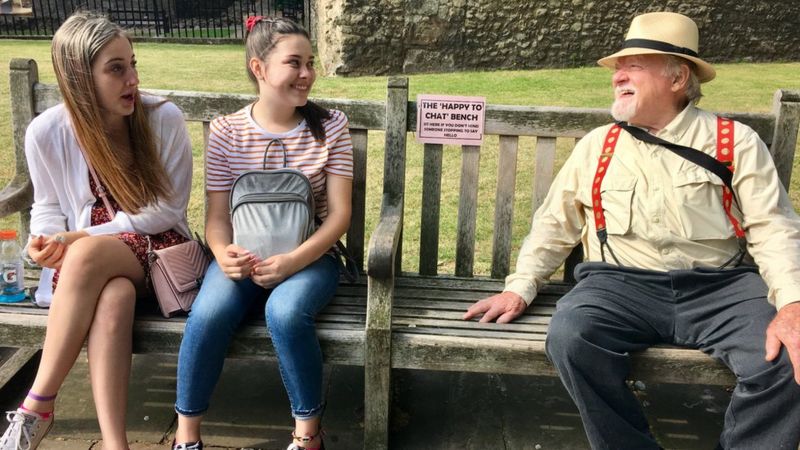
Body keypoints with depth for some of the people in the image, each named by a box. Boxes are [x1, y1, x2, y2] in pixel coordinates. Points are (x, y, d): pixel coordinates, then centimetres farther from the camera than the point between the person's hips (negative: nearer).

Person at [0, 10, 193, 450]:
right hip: (85, 264, 2)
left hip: (155, 248, -1)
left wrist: (85, 237, -15)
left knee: (86, 255, -35)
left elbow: (169, 210, -9)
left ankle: (38, 406, -24)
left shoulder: (164, 118, -12)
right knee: (112, 299, -36)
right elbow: (48, 207, 11)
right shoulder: (46, 132, -6)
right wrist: (47, 239, -14)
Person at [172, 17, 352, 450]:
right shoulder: (227, 131, -1)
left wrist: (293, 260, -22)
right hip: (244, 255, 1)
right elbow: (217, 215, 0)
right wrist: (224, 253, -24)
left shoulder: (330, 126, -2)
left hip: (309, 257, -1)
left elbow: (339, 213, -6)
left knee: (285, 312, -33)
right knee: (208, 314, -29)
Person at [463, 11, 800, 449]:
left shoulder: (735, 141, 9)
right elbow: (554, 224, 16)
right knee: (570, 336, -30)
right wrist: (520, 287, 3)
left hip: (721, 286, 0)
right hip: (620, 284, 1)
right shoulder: (596, 145, 16)